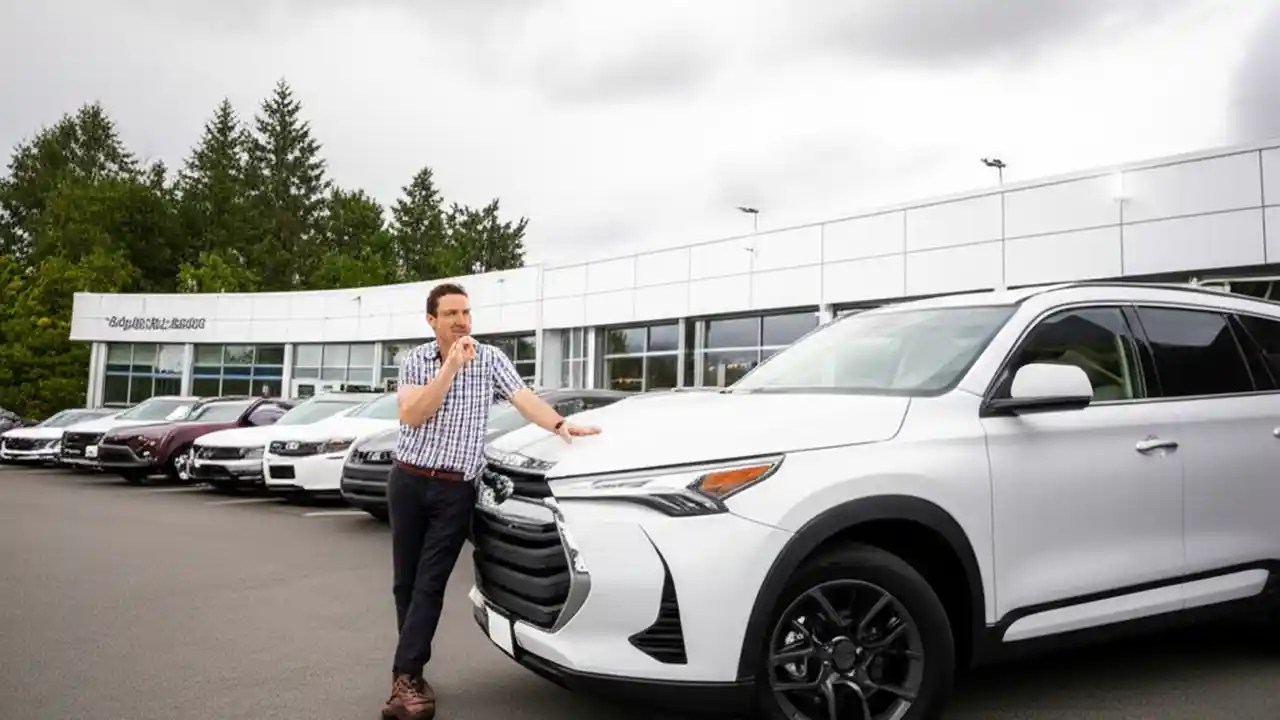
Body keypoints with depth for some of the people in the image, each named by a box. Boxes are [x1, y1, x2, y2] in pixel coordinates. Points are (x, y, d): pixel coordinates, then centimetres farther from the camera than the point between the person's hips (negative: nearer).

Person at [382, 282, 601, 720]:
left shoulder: (490, 358, -1)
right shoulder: (416, 360, 1)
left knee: (429, 585, -5)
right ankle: (411, 673, 23)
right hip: (408, 481, 2)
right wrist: (451, 366, -21)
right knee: (405, 582, 9)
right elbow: (411, 415, -13)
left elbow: (523, 397, -13)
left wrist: (560, 425, -32)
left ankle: (406, 677, -3)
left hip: (456, 489, -2)